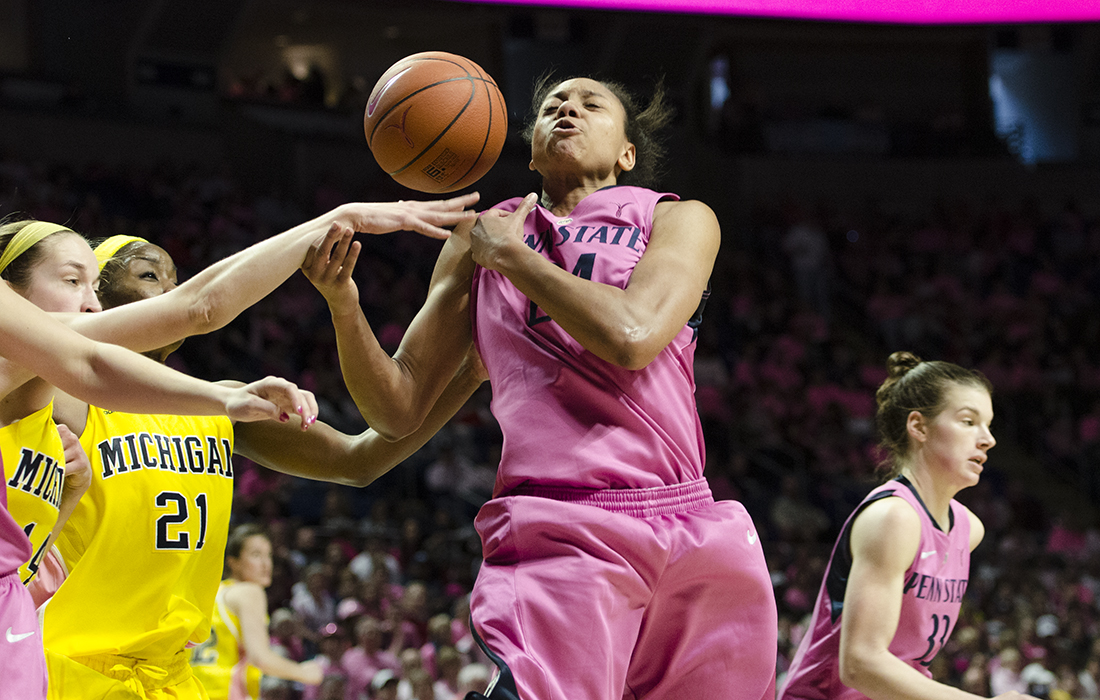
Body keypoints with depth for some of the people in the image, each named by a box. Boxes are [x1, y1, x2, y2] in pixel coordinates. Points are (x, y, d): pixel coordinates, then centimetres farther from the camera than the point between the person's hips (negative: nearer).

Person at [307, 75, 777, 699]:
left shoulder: (679, 221, 13)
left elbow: (631, 335, -9)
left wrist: (508, 254, 2)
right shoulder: (481, 239, 19)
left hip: (691, 529, 1)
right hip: (554, 530, -1)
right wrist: (343, 301, -3)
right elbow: (398, 411, 14)